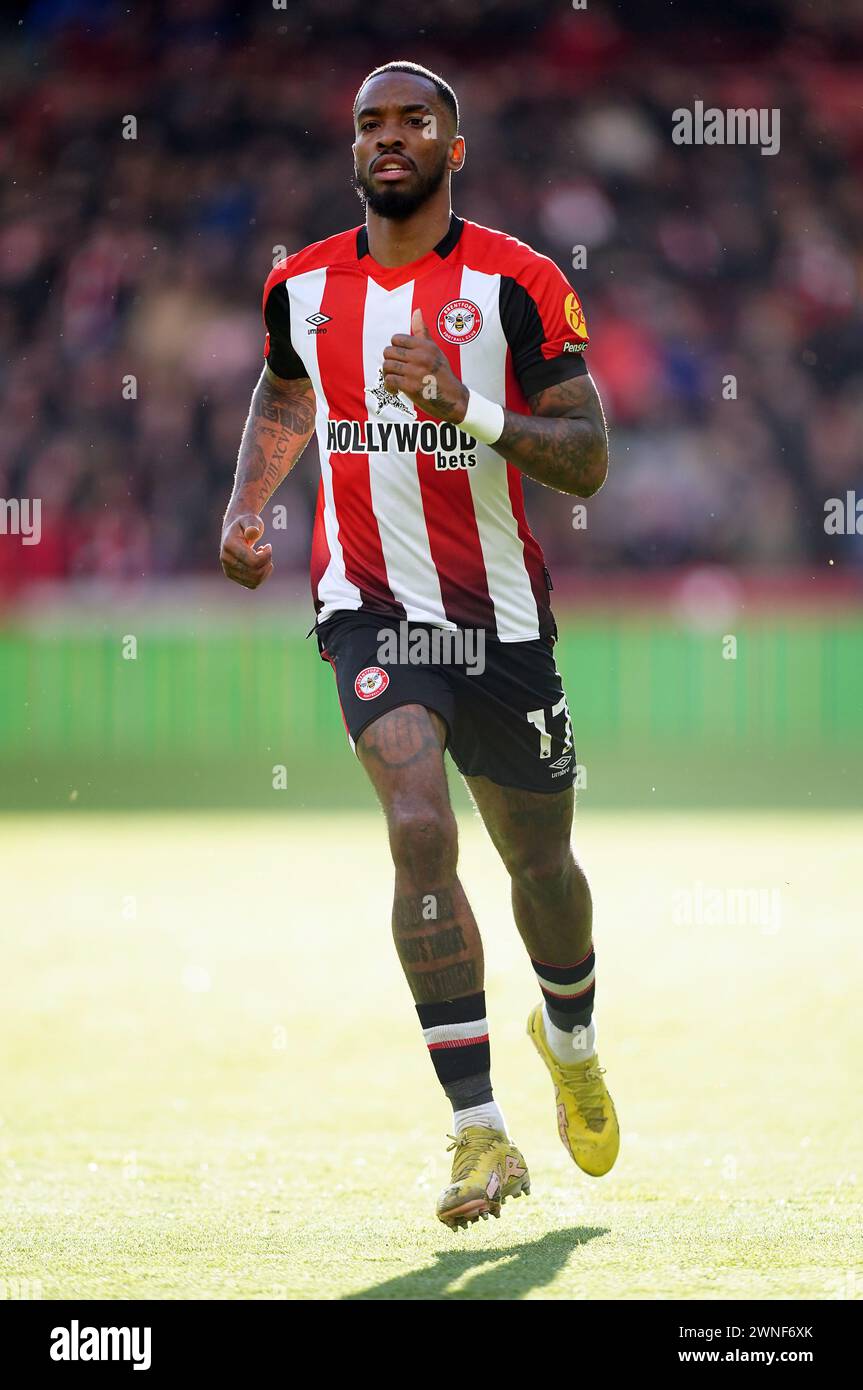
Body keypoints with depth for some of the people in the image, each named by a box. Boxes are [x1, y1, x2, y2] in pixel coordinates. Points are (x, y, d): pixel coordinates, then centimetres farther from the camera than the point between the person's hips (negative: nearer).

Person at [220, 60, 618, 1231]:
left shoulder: (518, 284, -9)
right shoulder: (303, 287, 2)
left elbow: (588, 461, -12)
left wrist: (466, 407, -26)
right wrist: (245, 511, 9)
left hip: (502, 615, 0)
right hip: (373, 606, 0)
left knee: (541, 862, 14)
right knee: (419, 830, -23)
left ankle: (572, 1038, 49)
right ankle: (481, 1133, -21)